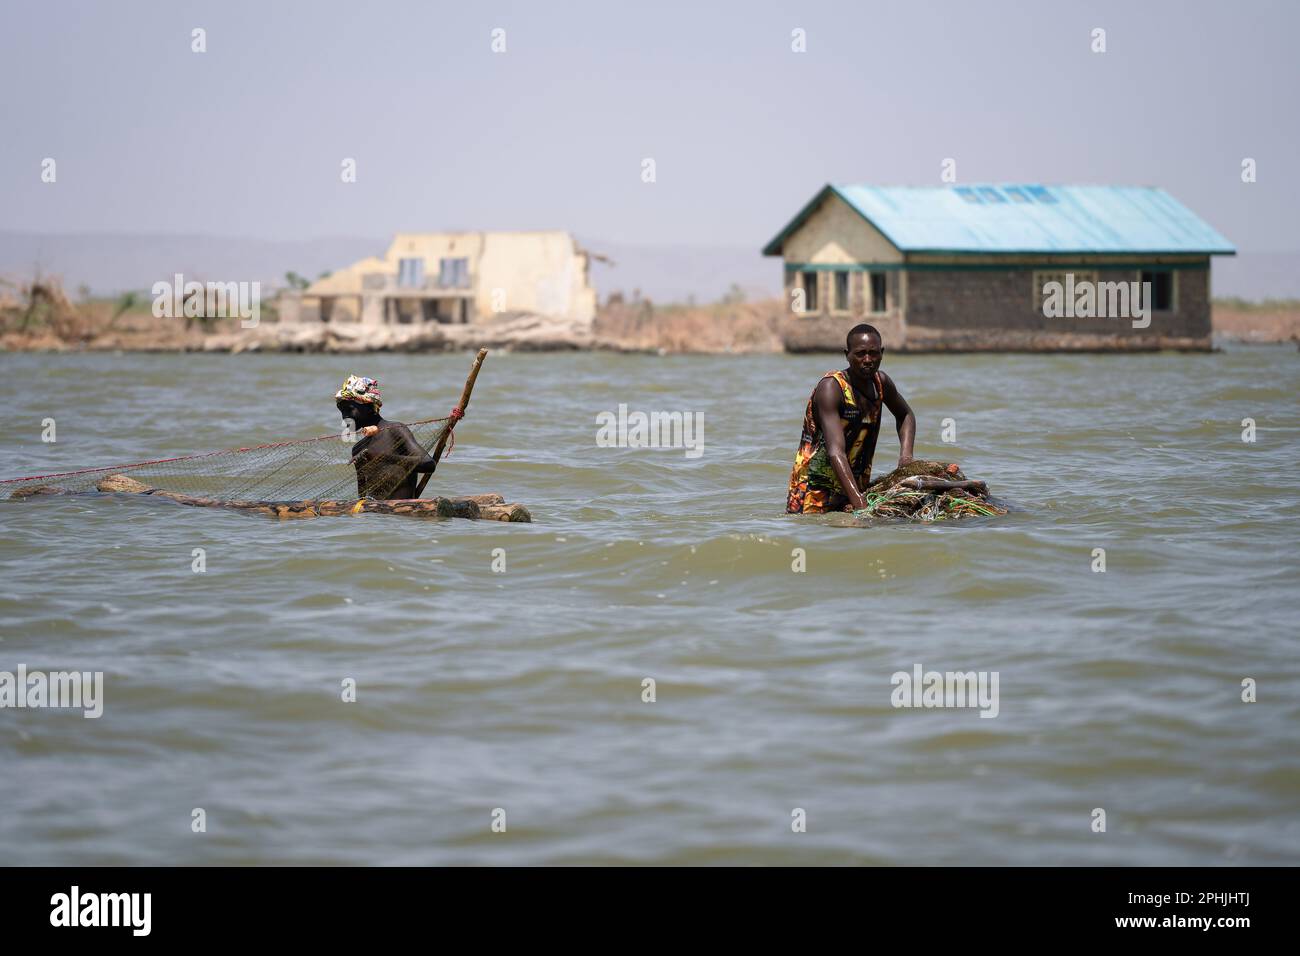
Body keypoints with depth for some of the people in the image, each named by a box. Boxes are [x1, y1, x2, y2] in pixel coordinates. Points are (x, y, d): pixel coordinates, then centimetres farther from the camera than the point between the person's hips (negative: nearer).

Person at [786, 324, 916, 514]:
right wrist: (858, 503, -41)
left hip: (856, 488, 6)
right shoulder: (831, 388, -19)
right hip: (814, 490, -6)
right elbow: (836, 452, -30)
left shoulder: (881, 382, 3)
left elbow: (906, 415, 26)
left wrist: (906, 454, 6)